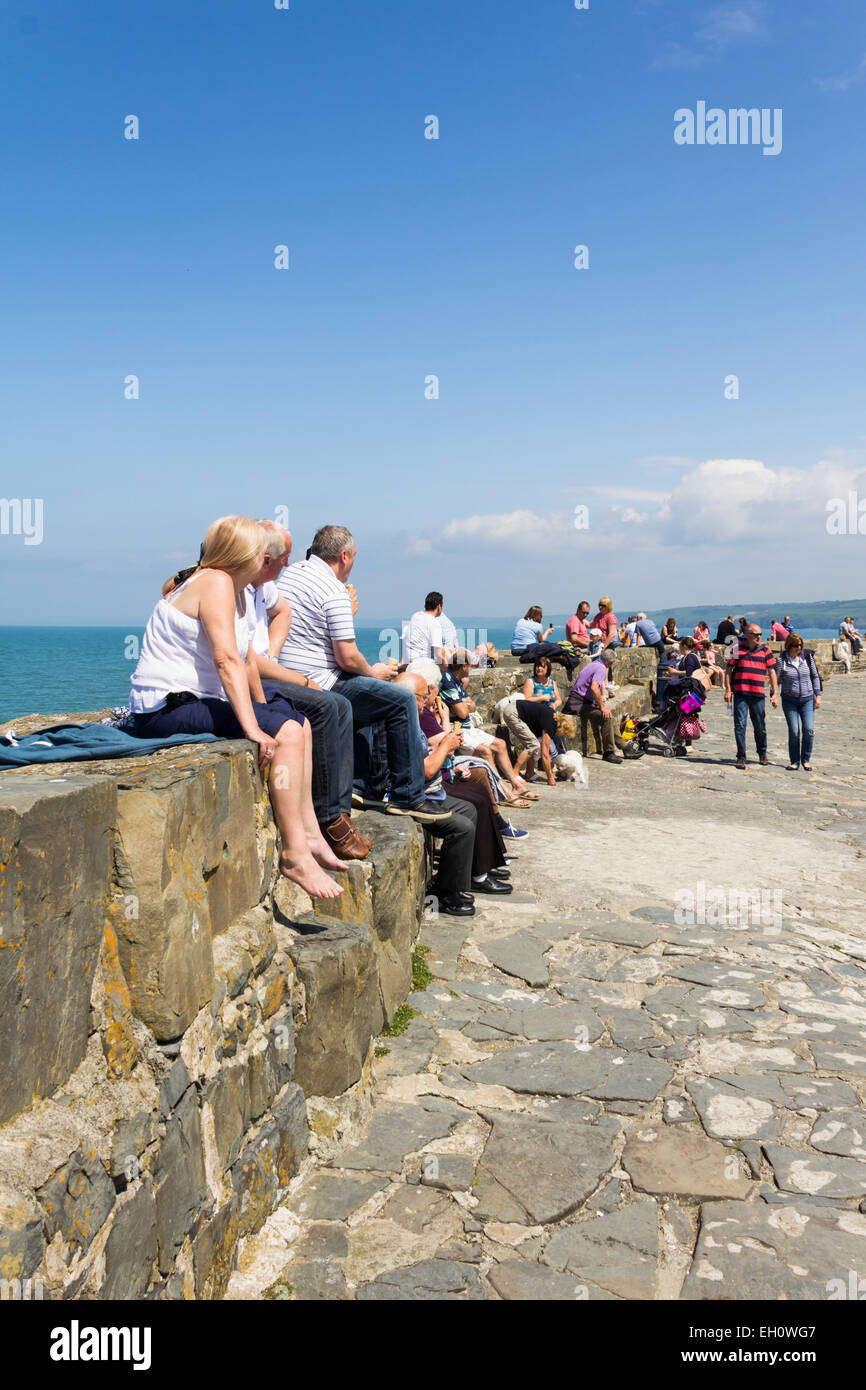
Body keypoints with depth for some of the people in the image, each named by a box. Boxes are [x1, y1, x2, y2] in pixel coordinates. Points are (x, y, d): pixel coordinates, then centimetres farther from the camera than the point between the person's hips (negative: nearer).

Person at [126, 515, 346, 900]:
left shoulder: (234, 589, 14)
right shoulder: (216, 582, -16)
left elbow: (247, 660, 18)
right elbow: (227, 659, -27)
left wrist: (264, 712, 19)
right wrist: (253, 727, -32)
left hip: (194, 702, 11)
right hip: (166, 708, -11)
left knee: (298, 720, 14)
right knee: (286, 732, -21)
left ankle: (308, 833, 15)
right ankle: (293, 854, -17)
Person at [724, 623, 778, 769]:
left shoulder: (765, 649, 7)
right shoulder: (738, 648, 4)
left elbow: (772, 672, 8)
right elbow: (728, 669, 7)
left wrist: (774, 693, 2)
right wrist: (728, 690, -1)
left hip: (758, 694, 1)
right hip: (740, 693, -1)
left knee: (760, 727, 9)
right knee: (740, 725, -6)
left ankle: (762, 753, 31)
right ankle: (741, 757, 2)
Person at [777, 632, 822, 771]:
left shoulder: (807, 657, 2)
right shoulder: (782, 660, -5)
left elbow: (815, 676, 9)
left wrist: (818, 695, 4)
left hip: (807, 699, 2)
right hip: (789, 701, -2)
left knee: (809, 730, -8)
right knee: (794, 732, -5)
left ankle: (806, 760, 9)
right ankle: (794, 762, 8)